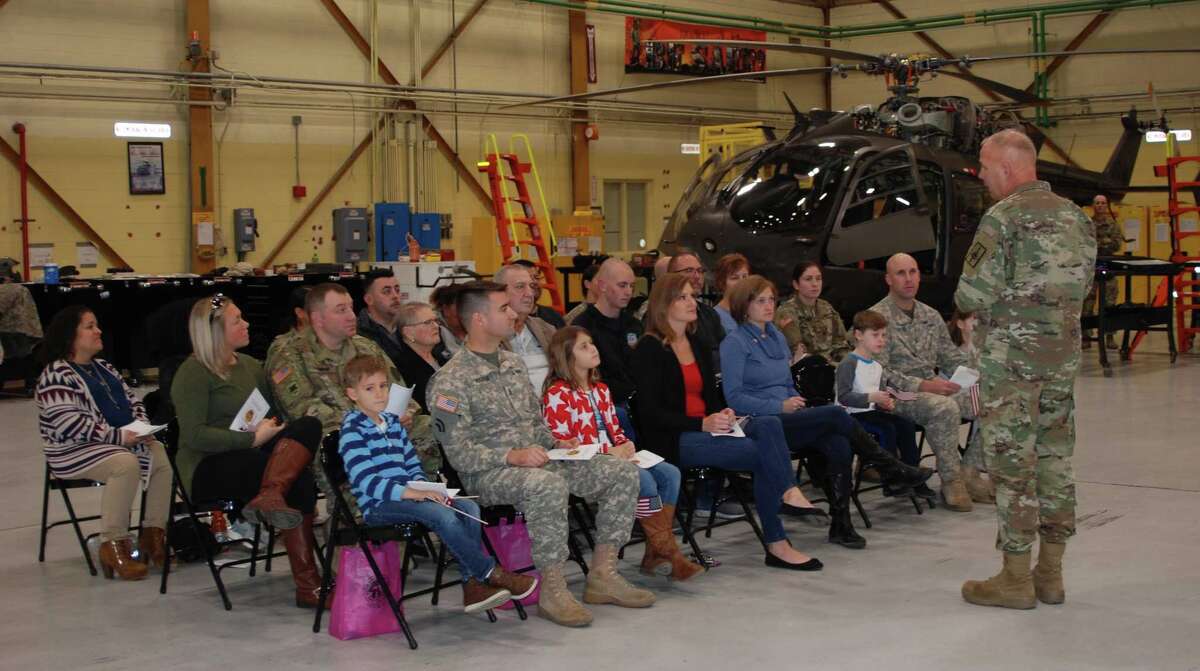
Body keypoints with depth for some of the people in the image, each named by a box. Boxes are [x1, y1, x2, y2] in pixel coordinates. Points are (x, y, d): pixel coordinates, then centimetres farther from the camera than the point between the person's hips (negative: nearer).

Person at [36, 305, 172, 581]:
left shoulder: (104, 367, 19)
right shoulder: (56, 375, -9)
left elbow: (132, 401, 21)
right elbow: (68, 423, -20)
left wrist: (142, 426, -2)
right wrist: (117, 436, -24)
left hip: (126, 440, 8)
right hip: (76, 452, -8)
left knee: (163, 455, -15)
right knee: (126, 464, -34)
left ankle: (153, 534, -8)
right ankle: (112, 545, -26)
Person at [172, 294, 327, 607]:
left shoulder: (251, 365, 20)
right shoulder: (193, 373, -4)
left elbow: (275, 416, 26)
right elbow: (194, 435, -15)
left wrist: (271, 429, 3)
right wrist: (252, 439, -19)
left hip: (254, 456, 7)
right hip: (208, 469, -7)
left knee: (308, 425, -24)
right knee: (299, 482, -29)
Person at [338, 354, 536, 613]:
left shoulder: (392, 422, 18)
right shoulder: (352, 431, -8)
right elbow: (365, 481, -20)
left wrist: (427, 490, -2)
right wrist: (414, 493, -25)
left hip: (405, 497, 8)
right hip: (377, 506, -8)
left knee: (469, 508, -9)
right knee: (441, 514, -29)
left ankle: (473, 584, -16)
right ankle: (490, 573, -19)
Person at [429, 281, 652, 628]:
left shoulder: (513, 363, 16)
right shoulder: (451, 381, -10)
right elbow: (457, 452, -15)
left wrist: (556, 442, 5)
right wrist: (511, 456, -24)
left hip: (536, 461, 8)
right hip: (487, 473, -8)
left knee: (623, 472, -6)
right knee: (549, 485, -39)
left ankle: (603, 574, -3)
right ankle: (552, 590, -27)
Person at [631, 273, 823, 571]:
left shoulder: (699, 344, 18)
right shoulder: (649, 349, -4)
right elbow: (650, 412, -11)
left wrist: (723, 414, -4)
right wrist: (702, 424, -20)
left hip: (707, 431, 7)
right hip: (672, 440, -6)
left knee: (768, 424, -23)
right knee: (759, 451, -27)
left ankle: (788, 492, -34)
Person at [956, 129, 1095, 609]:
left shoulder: (1003, 218, -13)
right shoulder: (1075, 217, 10)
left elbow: (971, 295, -15)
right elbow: (1083, 285, 16)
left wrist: (967, 297, 6)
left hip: (1011, 358, -7)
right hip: (1064, 356, 7)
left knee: (1012, 463, -1)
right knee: (1055, 458, 11)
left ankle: (1016, 579, 3)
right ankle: (1050, 574, 18)